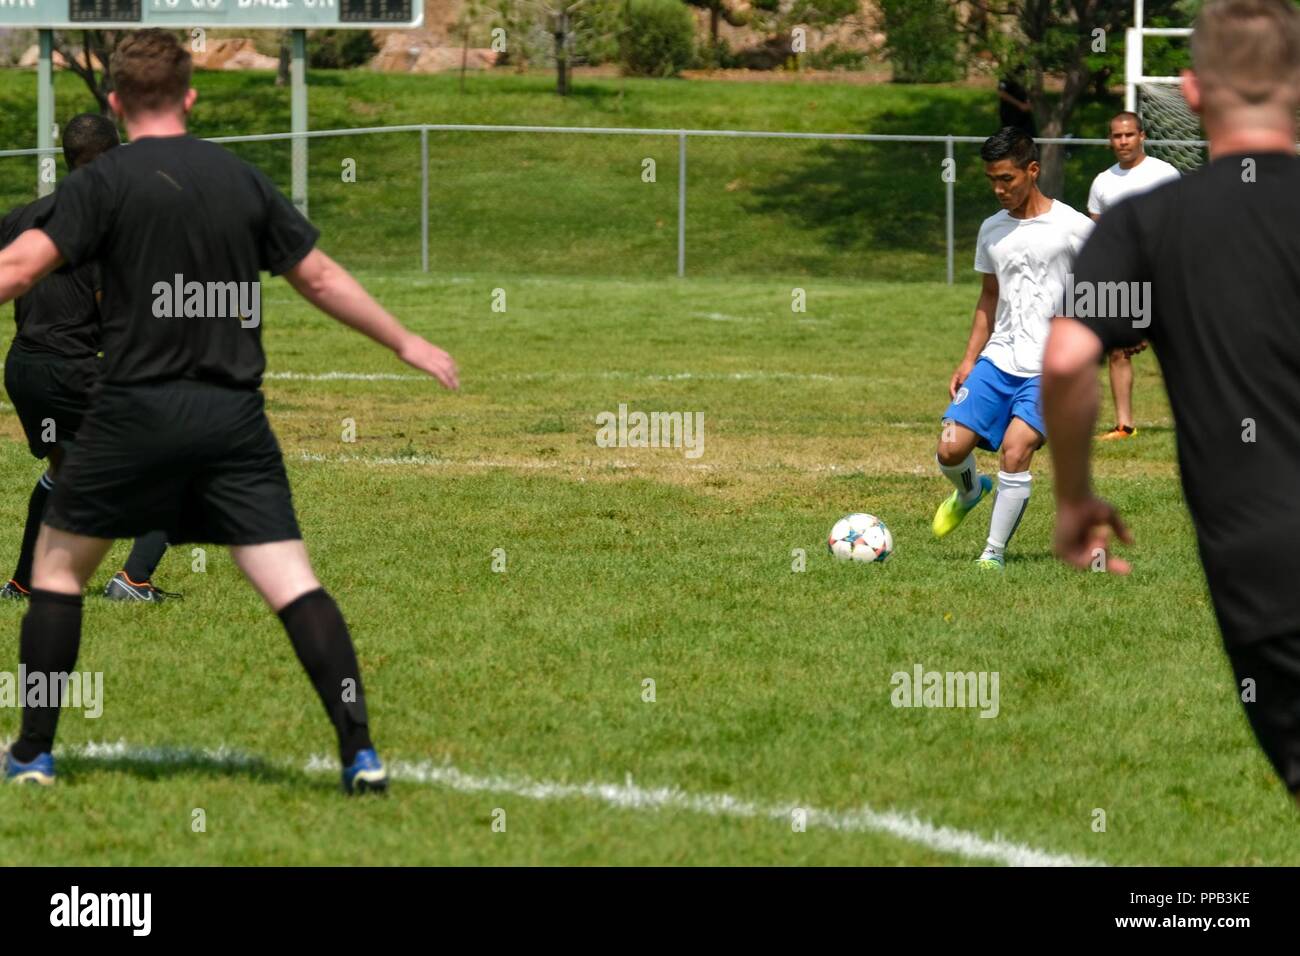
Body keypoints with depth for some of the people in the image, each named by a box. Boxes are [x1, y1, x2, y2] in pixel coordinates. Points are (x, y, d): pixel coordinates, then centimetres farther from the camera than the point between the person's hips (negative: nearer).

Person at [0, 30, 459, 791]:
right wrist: (405, 341, 27)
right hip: (235, 415, 3)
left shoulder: (105, 182, -4)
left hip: (138, 408, -3)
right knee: (292, 582, 0)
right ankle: (361, 751, -11)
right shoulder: (243, 181, 9)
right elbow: (320, 277, 15)